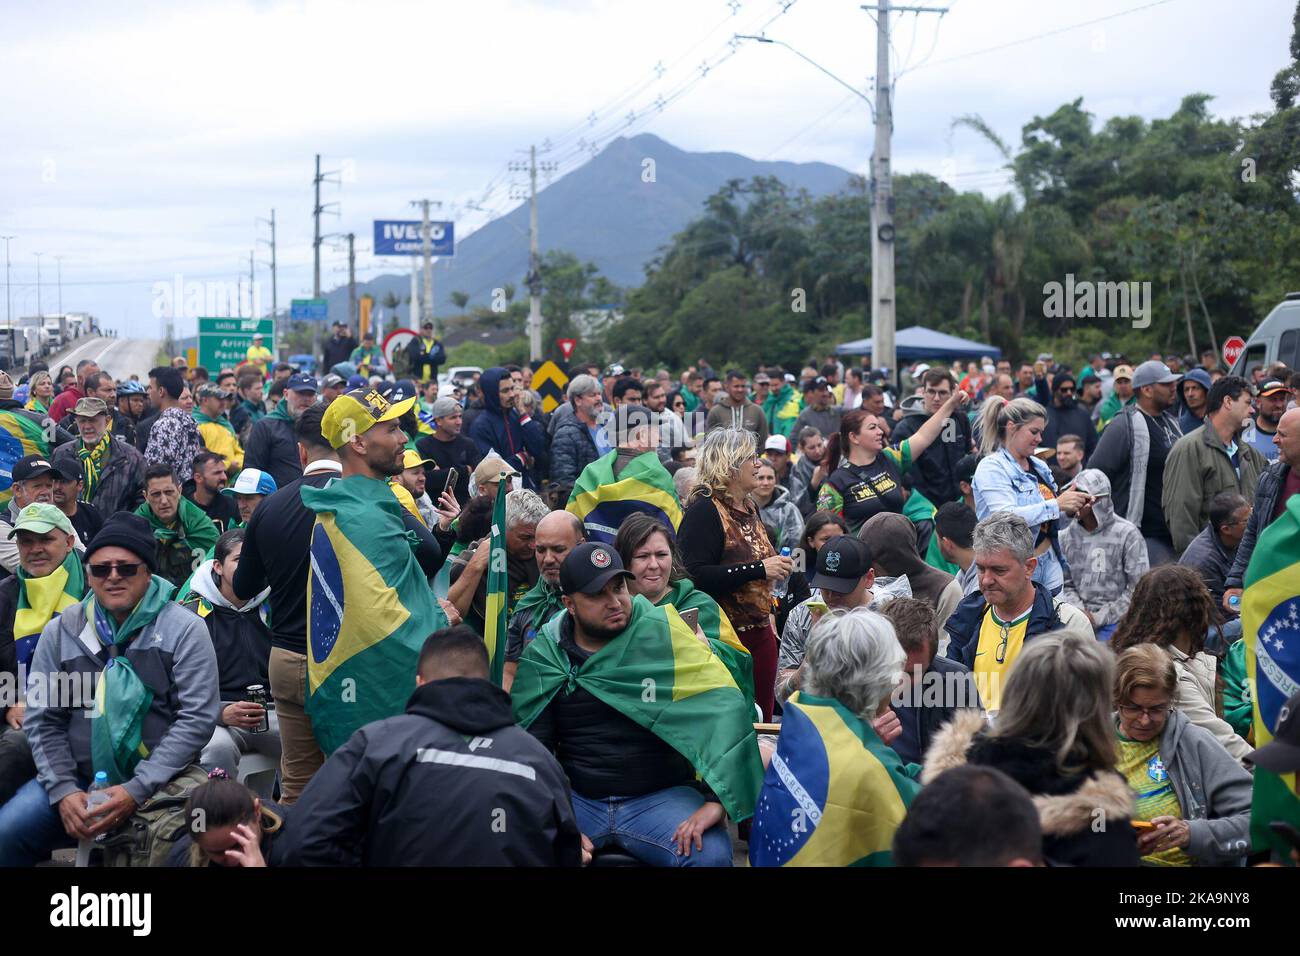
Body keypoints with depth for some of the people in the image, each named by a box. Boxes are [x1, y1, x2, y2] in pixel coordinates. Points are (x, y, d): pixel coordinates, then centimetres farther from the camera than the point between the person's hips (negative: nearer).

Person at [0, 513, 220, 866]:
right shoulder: (60, 631, 7)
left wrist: (138, 789, -17)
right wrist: (63, 790, -9)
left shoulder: (184, 629, -3)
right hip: (78, 779, 3)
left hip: (159, 784, -3)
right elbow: (42, 720, 7)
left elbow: (198, 718, -9)